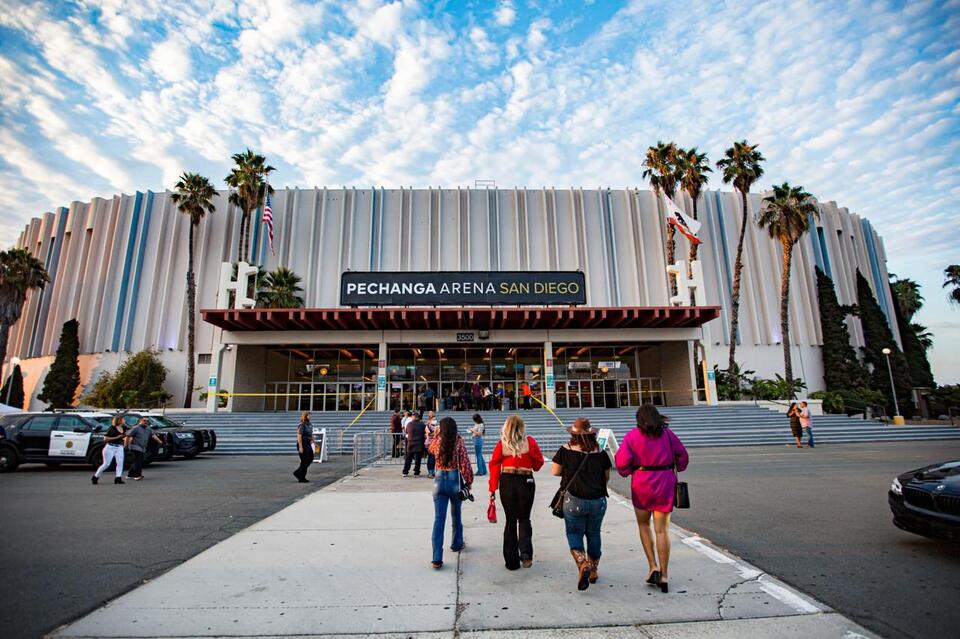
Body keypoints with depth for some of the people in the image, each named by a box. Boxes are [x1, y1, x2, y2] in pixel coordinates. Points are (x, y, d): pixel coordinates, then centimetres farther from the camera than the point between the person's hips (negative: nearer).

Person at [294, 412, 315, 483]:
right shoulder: (301, 425, -15)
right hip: (303, 444, -9)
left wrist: (313, 442, 16)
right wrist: (300, 447, -23)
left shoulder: (309, 425, 12)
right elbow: (299, 436, -20)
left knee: (310, 459, 11)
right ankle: (301, 478, 9)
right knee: (304, 461, -2)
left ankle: (297, 472, 23)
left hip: (308, 444, 9)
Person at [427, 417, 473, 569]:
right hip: (455, 480, -1)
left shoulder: (437, 442, -3)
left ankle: (437, 558, -5)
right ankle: (456, 544, 40)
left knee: (438, 519, 0)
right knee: (456, 515, 22)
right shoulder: (459, 443, -10)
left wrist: (436, 435, 25)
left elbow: (430, 450, 22)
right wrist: (469, 482, 1)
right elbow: (465, 465, -12)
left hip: (439, 480, 1)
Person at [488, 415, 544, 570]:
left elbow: (494, 465, -3)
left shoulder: (501, 444, -3)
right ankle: (525, 552, -3)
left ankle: (512, 561, 18)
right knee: (524, 518, 17)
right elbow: (539, 462, 1)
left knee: (510, 520, 13)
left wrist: (493, 489, 2)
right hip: (526, 481, -1)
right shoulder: (529, 442, -5)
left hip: (506, 482, 1)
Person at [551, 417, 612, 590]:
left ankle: (583, 565, -11)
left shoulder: (565, 450, -10)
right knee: (593, 534, 19)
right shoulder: (601, 452, -5)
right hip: (598, 500, 3)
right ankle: (593, 571, 30)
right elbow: (607, 477, 6)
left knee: (574, 533, 11)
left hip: (574, 500, -2)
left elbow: (554, 472, -2)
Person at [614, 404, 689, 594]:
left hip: (642, 484, -1)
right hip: (665, 482, 2)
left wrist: (627, 472, 8)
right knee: (662, 529, 8)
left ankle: (653, 567, 12)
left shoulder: (632, 436, -3)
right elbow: (683, 456, 5)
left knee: (643, 524, 19)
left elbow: (622, 462, -11)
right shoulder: (667, 433, 3)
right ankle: (664, 576, 12)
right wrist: (676, 469, 22)